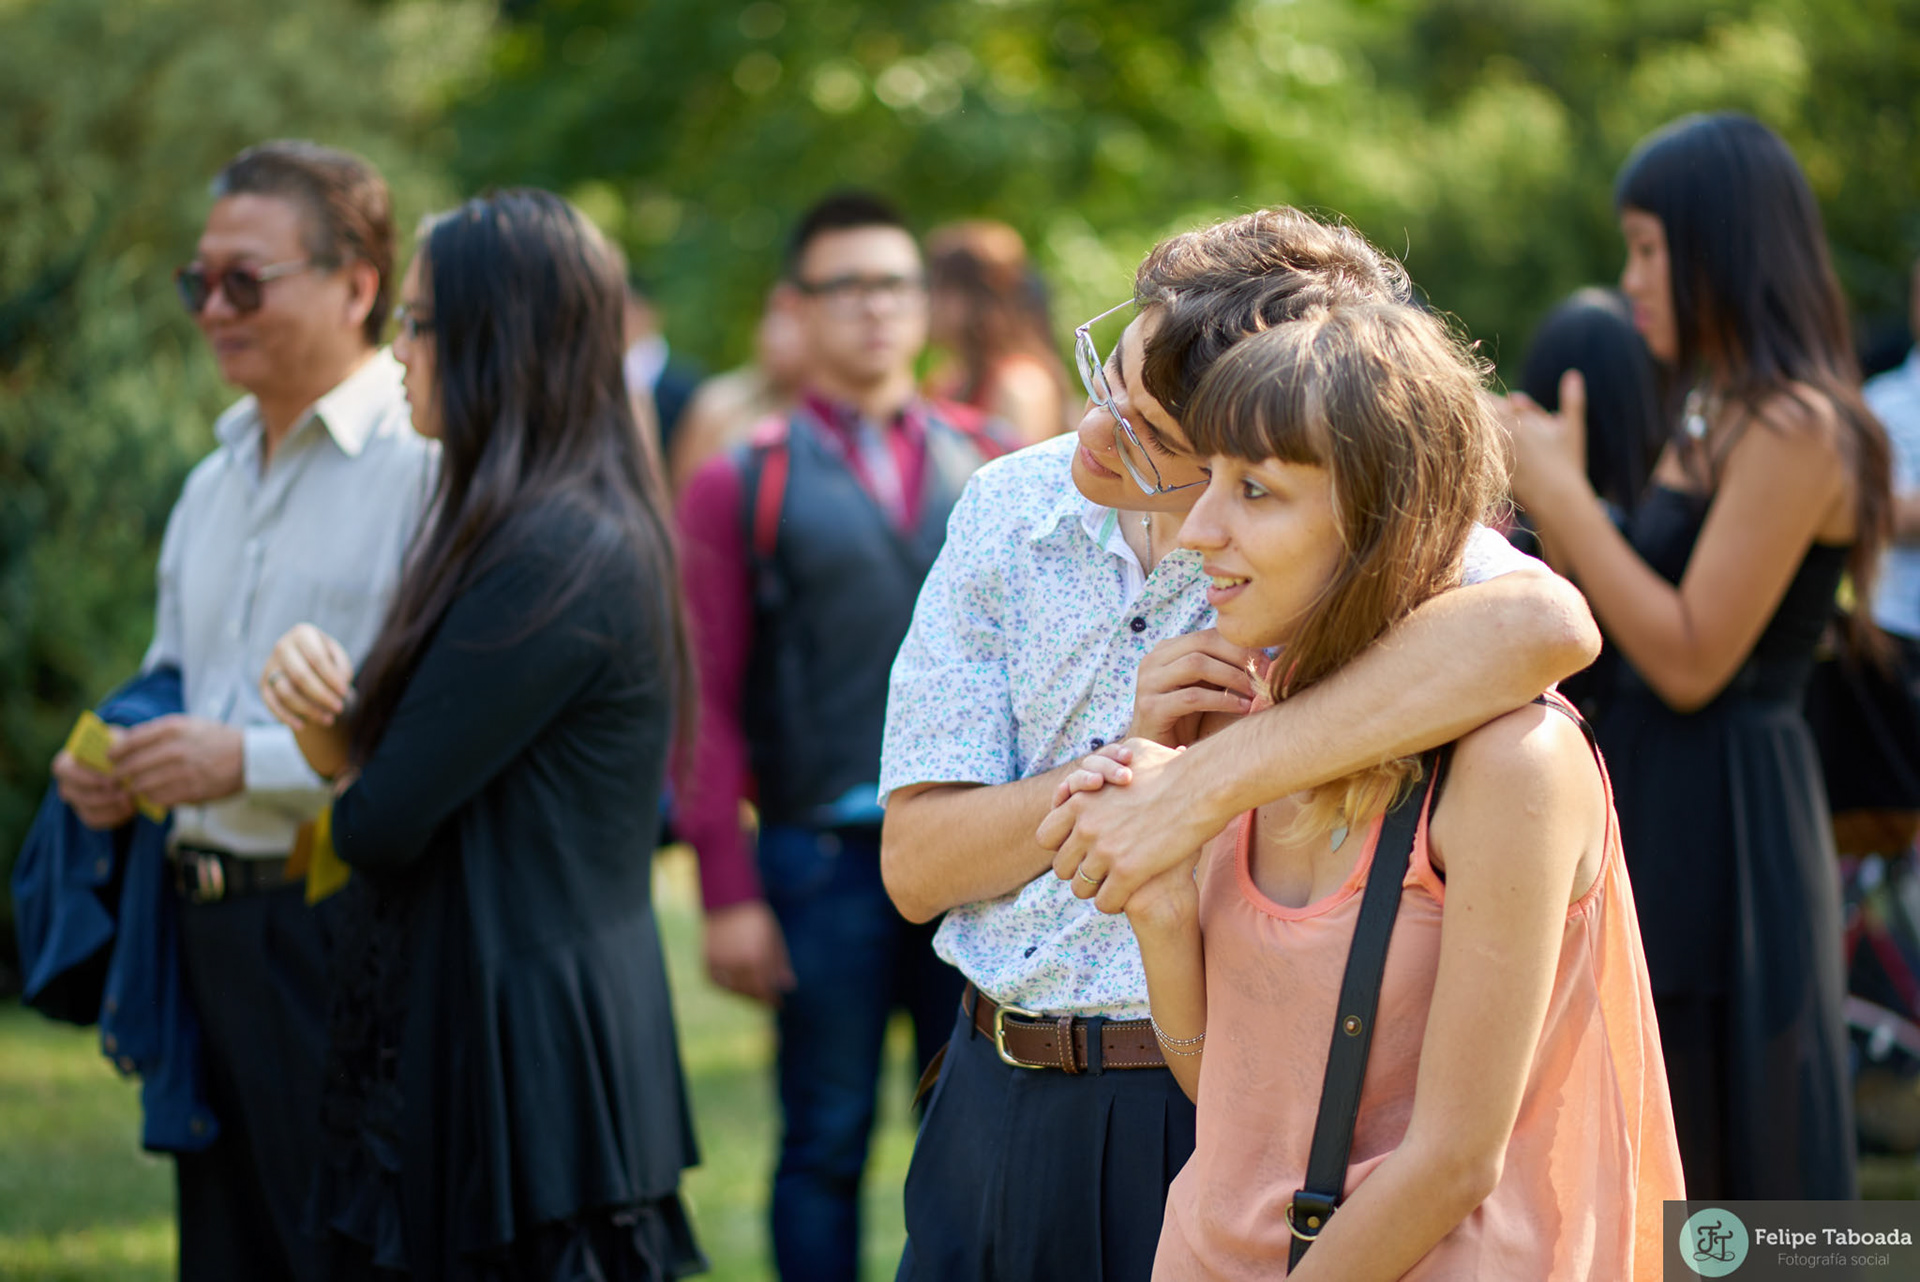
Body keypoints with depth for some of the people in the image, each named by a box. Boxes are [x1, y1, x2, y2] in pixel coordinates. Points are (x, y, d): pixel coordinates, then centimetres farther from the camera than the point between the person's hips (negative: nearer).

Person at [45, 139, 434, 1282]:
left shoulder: (427, 466, -10)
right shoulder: (213, 485, 19)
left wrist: (254, 759, -20)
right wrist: (111, 764, 9)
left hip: (349, 934, -8)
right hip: (211, 930, 8)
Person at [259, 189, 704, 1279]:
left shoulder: (556, 555, -19)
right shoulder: (589, 527, 13)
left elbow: (381, 828, -19)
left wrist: (329, 736, 4)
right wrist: (323, 702, -9)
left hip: (517, 1056, -10)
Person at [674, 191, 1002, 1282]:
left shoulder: (989, 464, 11)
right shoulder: (745, 484, 3)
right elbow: (707, 697, 0)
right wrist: (728, 895, -6)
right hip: (823, 854, -2)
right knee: (826, 1142, 4)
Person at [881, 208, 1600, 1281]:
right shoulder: (1010, 513, -1)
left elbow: (1546, 623, -39)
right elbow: (916, 865, -2)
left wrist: (1202, 786, -38)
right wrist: (1129, 759, -20)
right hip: (1002, 1103, 4)